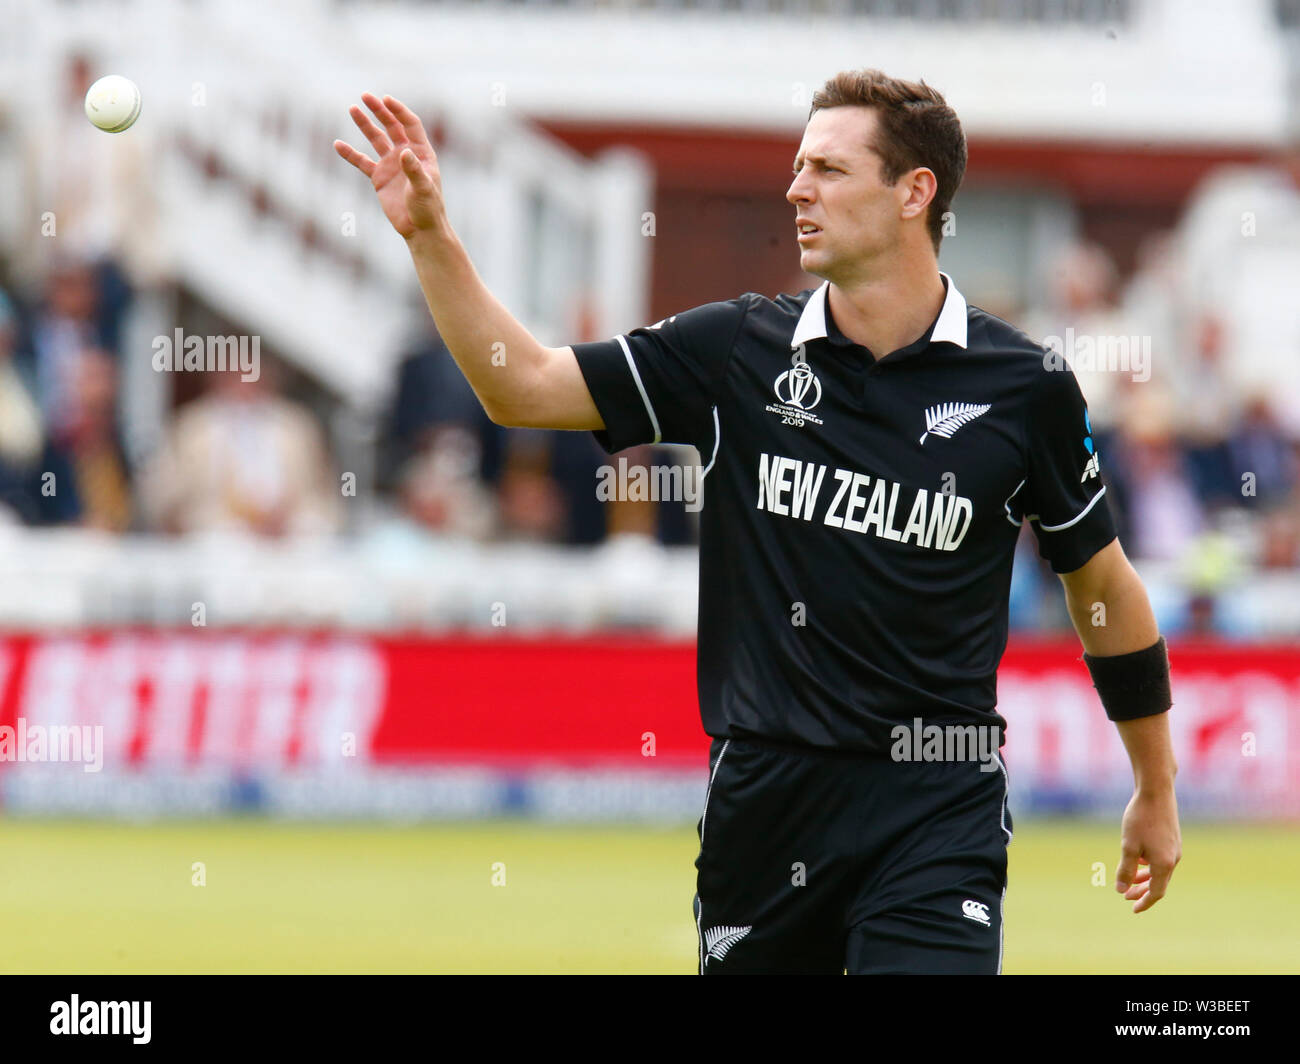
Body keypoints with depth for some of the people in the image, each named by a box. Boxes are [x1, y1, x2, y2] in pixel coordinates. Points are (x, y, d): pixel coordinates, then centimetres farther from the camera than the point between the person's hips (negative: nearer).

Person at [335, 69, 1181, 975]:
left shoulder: (1024, 388, -2)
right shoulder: (738, 350, 2)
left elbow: (1102, 580, 10)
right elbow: (524, 385, 6)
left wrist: (1157, 790, 17)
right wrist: (430, 234, -6)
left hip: (937, 808, -3)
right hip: (764, 793, 3)